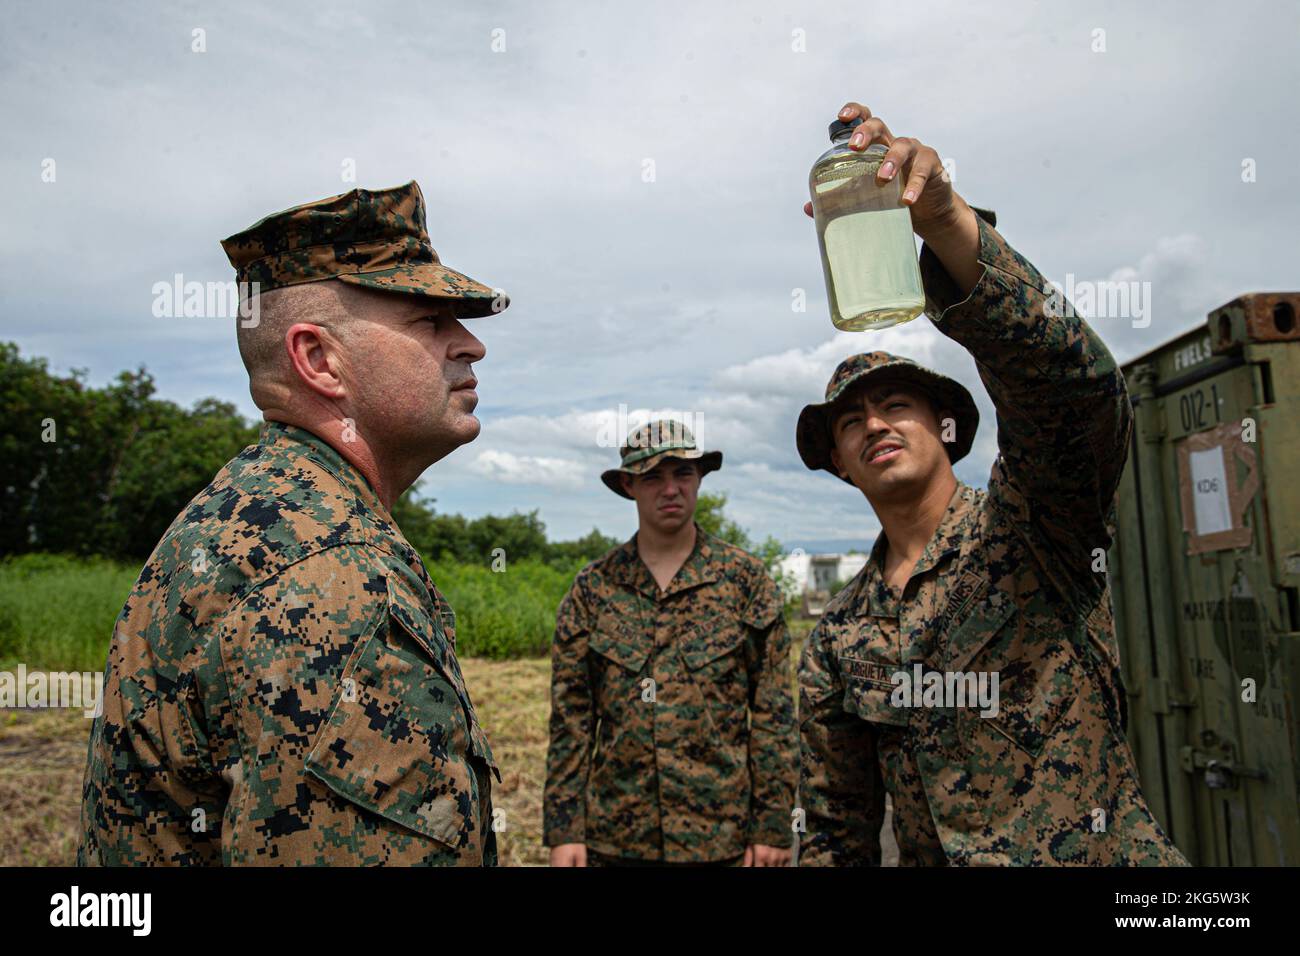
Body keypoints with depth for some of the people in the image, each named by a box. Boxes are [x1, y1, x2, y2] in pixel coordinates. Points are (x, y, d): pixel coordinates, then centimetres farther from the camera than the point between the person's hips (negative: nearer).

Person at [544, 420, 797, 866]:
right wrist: (564, 829, -2)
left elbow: (774, 711, -2)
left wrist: (773, 825, -5)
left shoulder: (746, 577, -2)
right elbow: (571, 716, 1)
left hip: (722, 839, -1)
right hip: (615, 837, 1)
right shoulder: (593, 587, 1)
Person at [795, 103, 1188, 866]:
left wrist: (943, 216, -33)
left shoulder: (1030, 525, -6)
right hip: (931, 857, 4)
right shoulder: (839, 636, 5)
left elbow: (1073, 374, -24)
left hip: (1102, 854, -3)